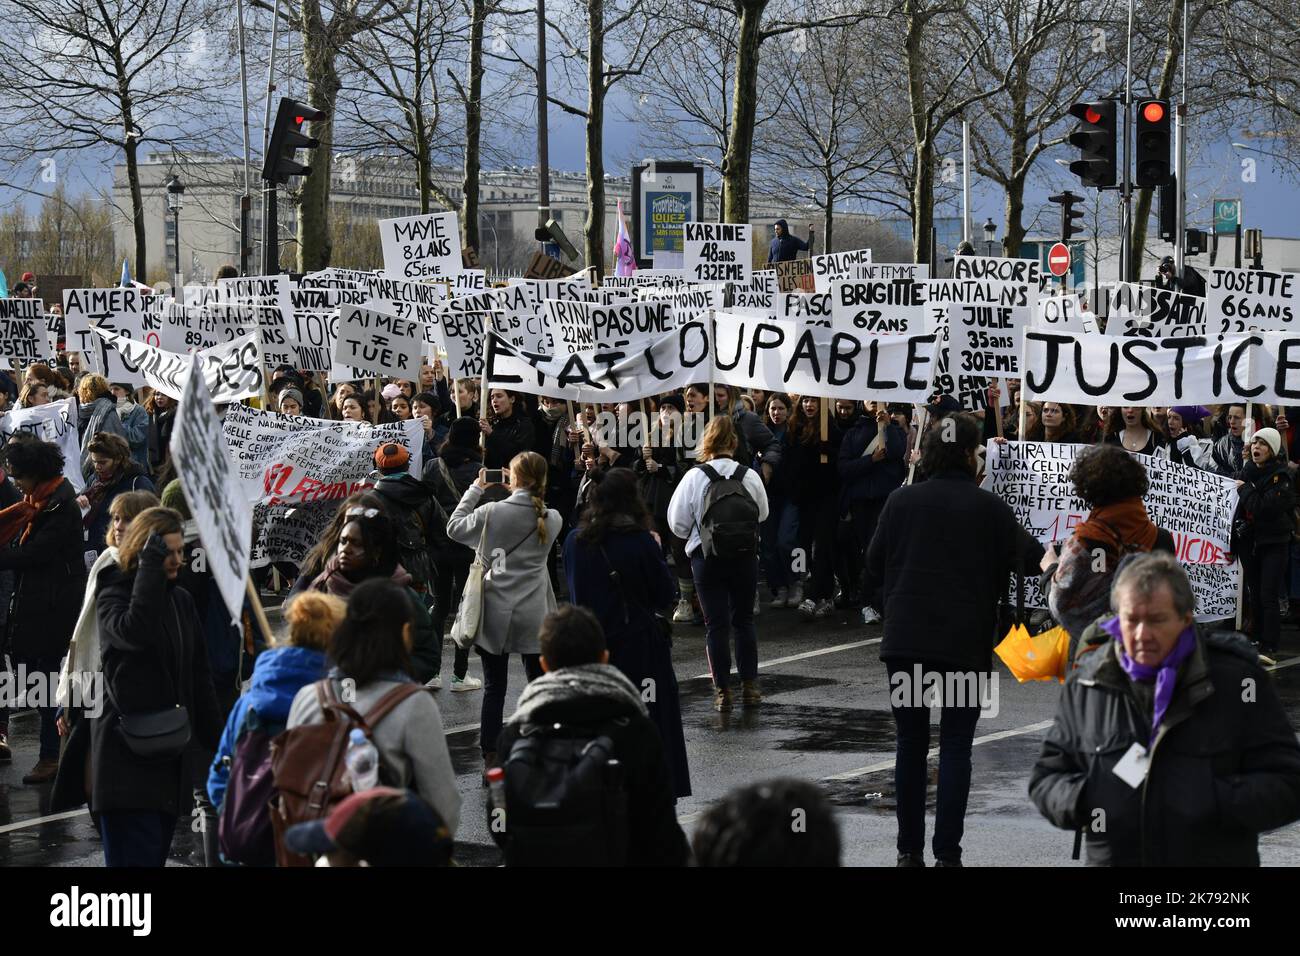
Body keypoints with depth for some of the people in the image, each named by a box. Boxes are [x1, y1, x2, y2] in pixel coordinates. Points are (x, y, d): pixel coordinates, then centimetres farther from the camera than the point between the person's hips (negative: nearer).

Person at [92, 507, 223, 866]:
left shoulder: (181, 600, 15)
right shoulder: (113, 596, -4)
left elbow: (199, 679, 20)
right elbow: (135, 631, -29)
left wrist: (216, 742, 18)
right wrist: (151, 567, -22)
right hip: (128, 755, -7)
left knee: (156, 854, 8)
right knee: (137, 855, -13)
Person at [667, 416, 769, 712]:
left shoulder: (694, 477, -10)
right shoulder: (750, 476, -5)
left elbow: (678, 523, -4)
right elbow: (763, 513, 9)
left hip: (707, 557, -2)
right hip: (745, 555, 2)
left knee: (716, 623, 4)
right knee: (744, 619, 15)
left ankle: (722, 691, 3)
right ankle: (749, 685, 16)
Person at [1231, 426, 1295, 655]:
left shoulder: (1281, 476, -12)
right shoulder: (1247, 471, 9)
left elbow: (1264, 508, -23)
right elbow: (1238, 508, 20)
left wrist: (1245, 489, -12)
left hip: (1274, 543, -6)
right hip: (1249, 540, 6)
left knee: (1269, 597, -9)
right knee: (1254, 595, 11)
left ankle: (1269, 645, -7)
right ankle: (1256, 639, 19)